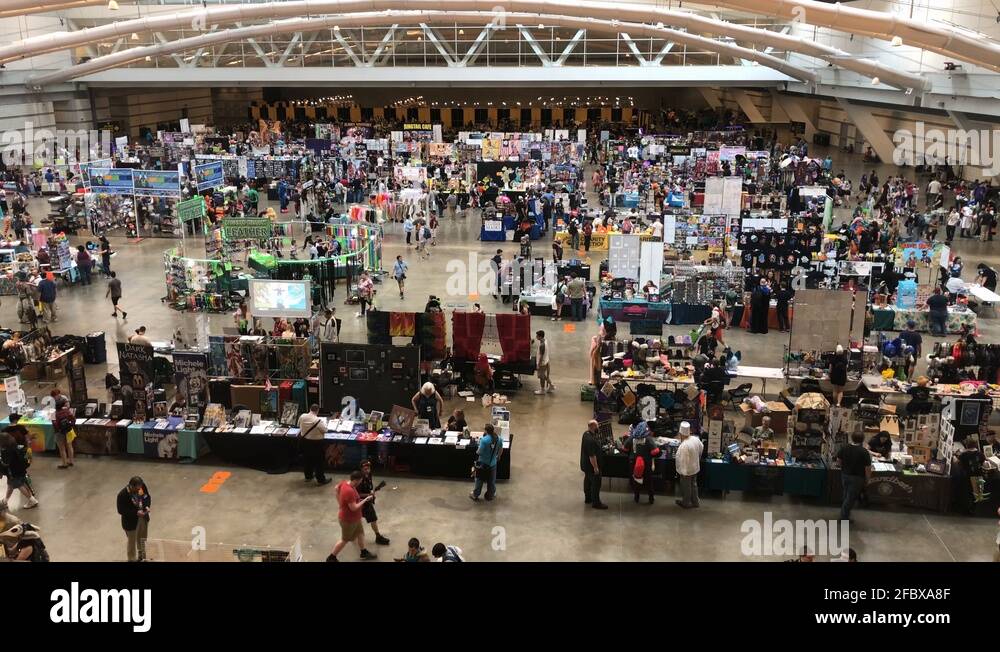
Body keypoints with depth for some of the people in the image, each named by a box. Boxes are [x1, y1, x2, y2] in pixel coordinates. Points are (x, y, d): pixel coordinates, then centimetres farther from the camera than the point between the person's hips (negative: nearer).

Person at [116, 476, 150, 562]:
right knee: (131, 541, 15)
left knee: (142, 539, 27)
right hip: (131, 521, -6)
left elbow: (148, 497, 3)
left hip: (143, 518, 6)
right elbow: (121, 510, -23)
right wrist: (136, 513, -29)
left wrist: (147, 506, -17)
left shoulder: (143, 486, -15)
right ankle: (132, 559, 37)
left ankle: (141, 556, 50)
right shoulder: (123, 495, -30)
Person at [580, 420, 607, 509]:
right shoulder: (590, 440, -33)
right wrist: (595, 467, -23)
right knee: (596, 483, 2)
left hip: (586, 464, 10)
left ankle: (588, 498, 38)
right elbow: (592, 456, -29)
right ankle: (596, 503, 11)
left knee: (588, 480, 22)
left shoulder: (586, 433, -1)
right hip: (591, 465, -10)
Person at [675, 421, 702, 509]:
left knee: (686, 487, 15)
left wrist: (683, 473, -20)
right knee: (693, 485, 25)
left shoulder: (683, 446, -35)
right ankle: (695, 502, 40)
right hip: (695, 468, 7)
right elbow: (701, 447, 9)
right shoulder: (695, 439, -11)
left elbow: (684, 461, -30)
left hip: (686, 471, -7)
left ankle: (686, 503, 34)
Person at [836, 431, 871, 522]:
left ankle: (844, 513, 39)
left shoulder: (844, 447, -7)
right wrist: (867, 478, -2)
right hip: (857, 477, -5)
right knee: (851, 497, 6)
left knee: (846, 495, 24)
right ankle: (844, 517, 13)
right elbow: (868, 468, -18)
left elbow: (838, 460, 5)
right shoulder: (864, 452, -21)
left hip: (845, 475, 5)